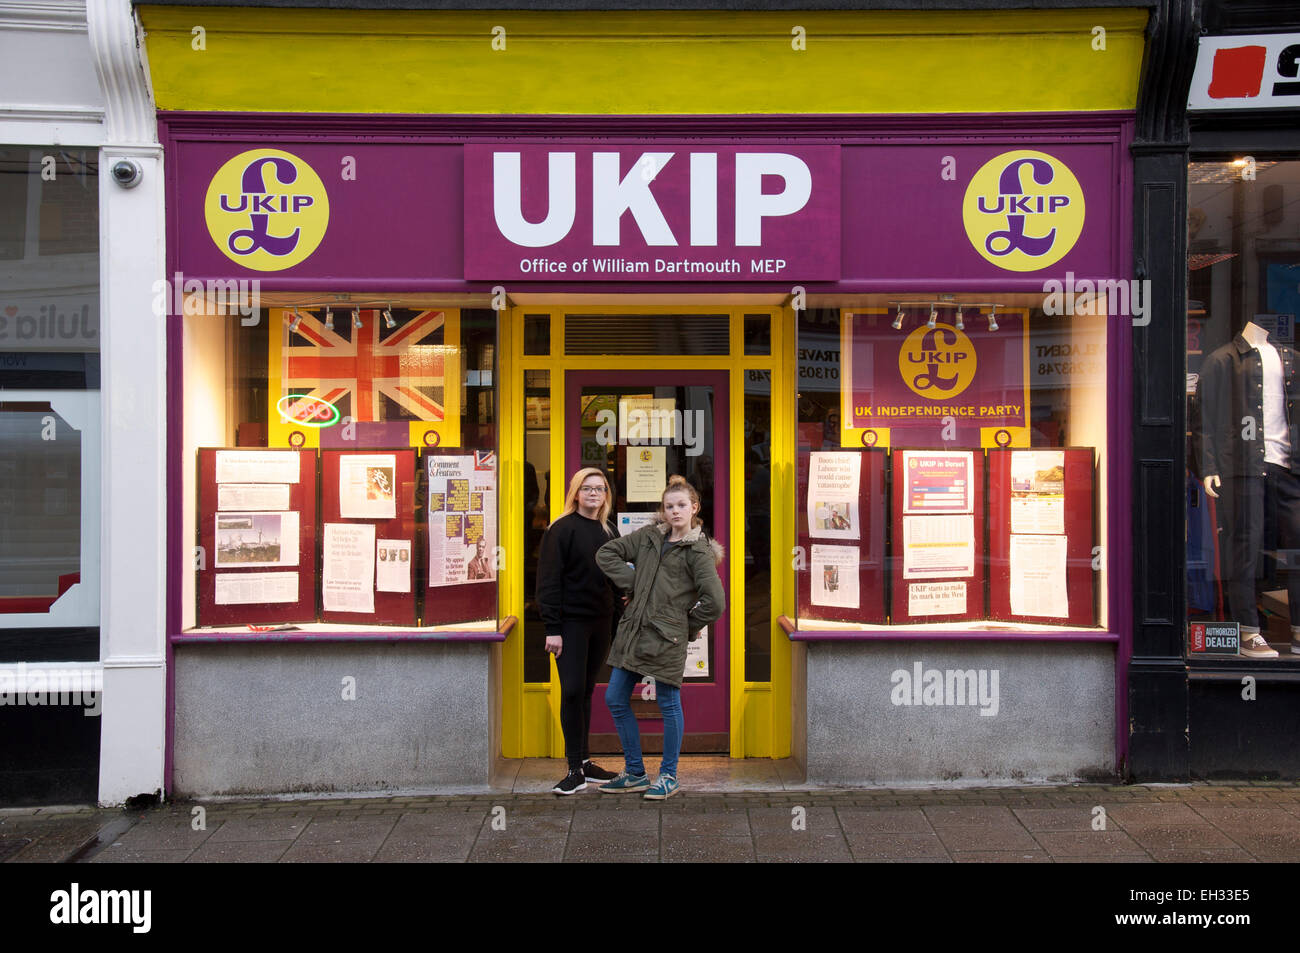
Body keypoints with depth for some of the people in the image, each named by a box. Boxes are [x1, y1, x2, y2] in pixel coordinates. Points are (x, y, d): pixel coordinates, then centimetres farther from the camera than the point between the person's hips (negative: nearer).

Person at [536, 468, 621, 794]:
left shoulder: (607, 531, 12)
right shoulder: (562, 529, -7)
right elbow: (548, 580, -10)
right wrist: (552, 628, -15)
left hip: (601, 621, 6)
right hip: (571, 622, -6)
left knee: (586, 691, 11)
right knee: (572, 691, -8)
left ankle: (584, 761, 18)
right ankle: (575, 769, -2)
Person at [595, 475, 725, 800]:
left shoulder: (698, 551, -7)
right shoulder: (649, 536, 9)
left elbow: (714, 601, -15)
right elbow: (606, 553, 13)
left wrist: (688, 627, -3)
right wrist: (633, 584, 3)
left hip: (667, 638, -6)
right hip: (633, 632, 6)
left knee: (668, 704, 4)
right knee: (615, 699, 10)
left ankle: (669, 776, 21)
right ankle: (634, 774, 23)